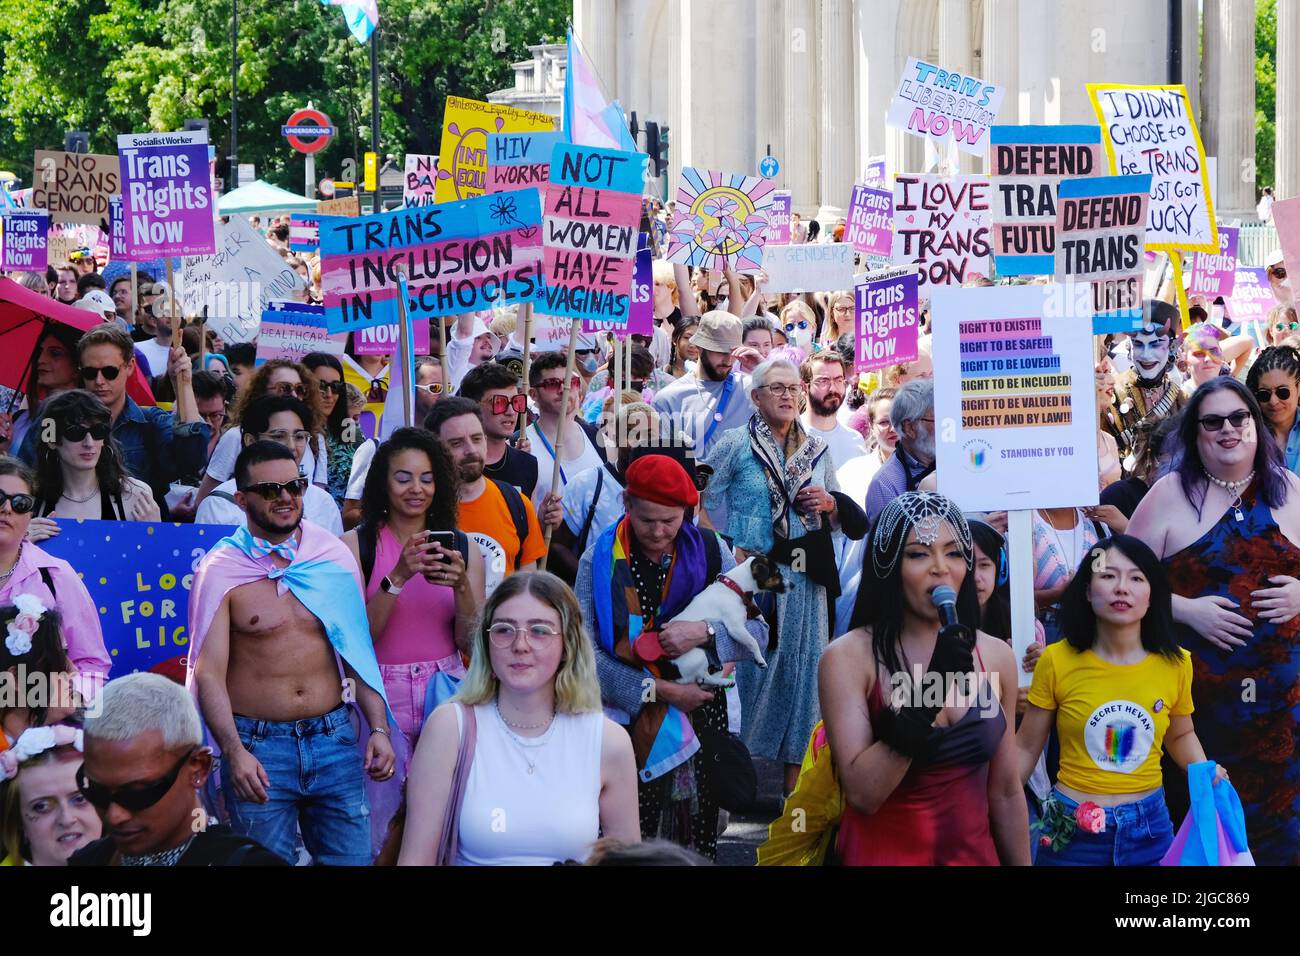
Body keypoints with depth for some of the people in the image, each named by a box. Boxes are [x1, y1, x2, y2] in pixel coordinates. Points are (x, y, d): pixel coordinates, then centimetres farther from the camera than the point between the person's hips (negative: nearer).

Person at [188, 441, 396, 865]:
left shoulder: (334, 556, 5)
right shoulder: (221, 570, -5)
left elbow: (359, 650, 10)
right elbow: (209, 671, -9)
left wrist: (378, 727, 0)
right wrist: (233, 751, -21)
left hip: (334, 739, 3)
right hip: (257, 746, -3)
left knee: (353, 858, 5)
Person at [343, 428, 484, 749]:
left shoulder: (463, 549, 7)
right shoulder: (356, 545, -2)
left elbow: (470, 644, 3)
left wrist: (461, 586, -14)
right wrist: (398, 577, -21)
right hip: (383, 696, -2)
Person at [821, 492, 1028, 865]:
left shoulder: (996, 656, 0)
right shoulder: (848, 657, -12)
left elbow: (1005, 792, 7)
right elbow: (862, 795, -20)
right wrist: (929, 693, -27)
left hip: (975, 853, 4)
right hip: (881, 854, -4)